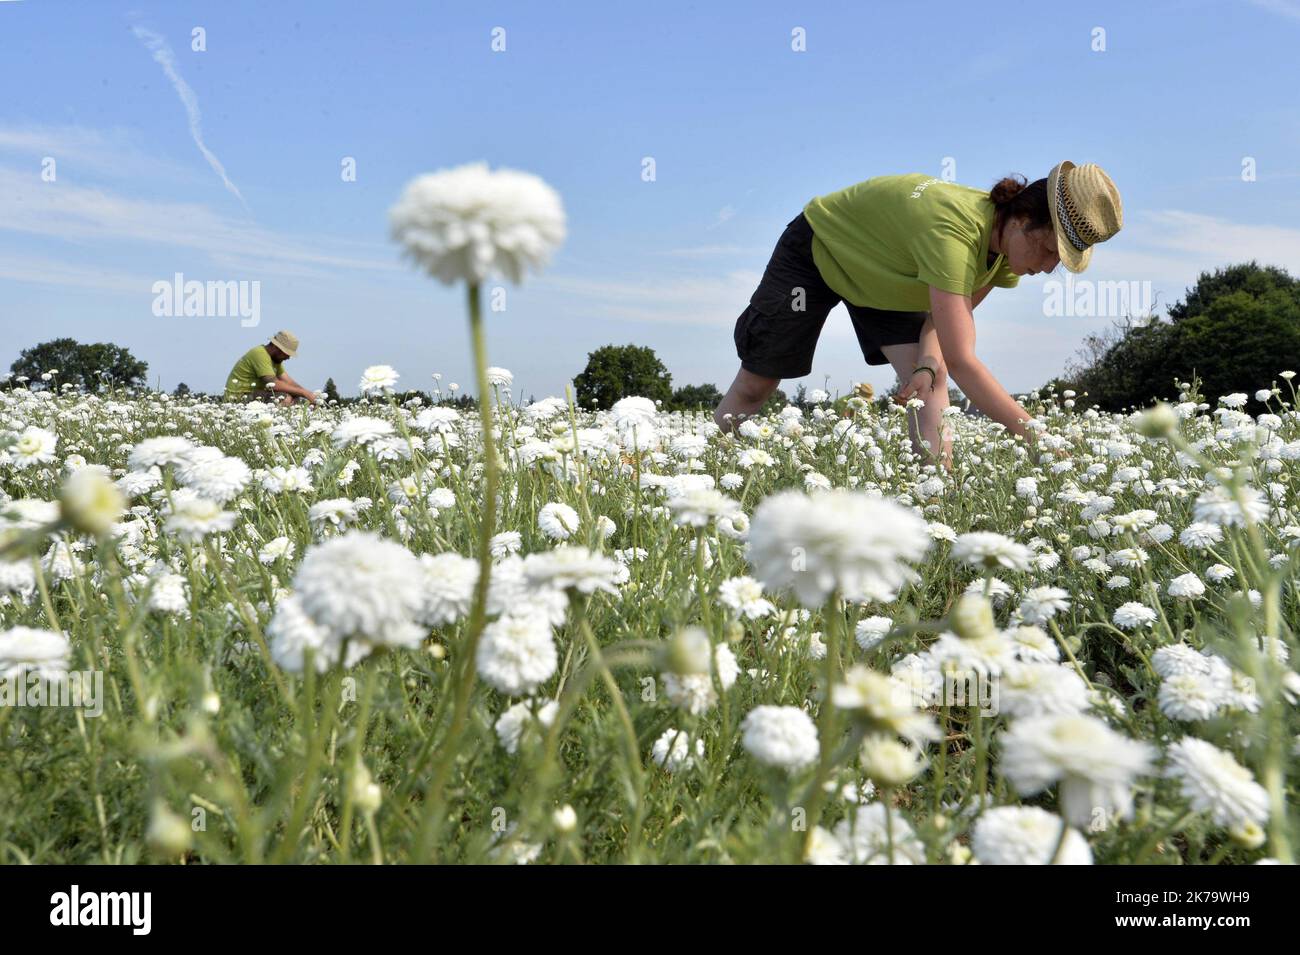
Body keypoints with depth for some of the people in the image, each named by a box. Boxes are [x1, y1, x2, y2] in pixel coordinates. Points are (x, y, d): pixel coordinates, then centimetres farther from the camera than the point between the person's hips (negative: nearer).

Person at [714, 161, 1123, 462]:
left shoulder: (1009, 244, -19)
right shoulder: (954, 230, -43)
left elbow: (950, 318, -10)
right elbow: (961, 362, -47)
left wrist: (929, 362, -30)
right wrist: (1037, 438, -49)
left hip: (886, 275, 6)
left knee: (930, 381, -14)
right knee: (754, 387, 0)